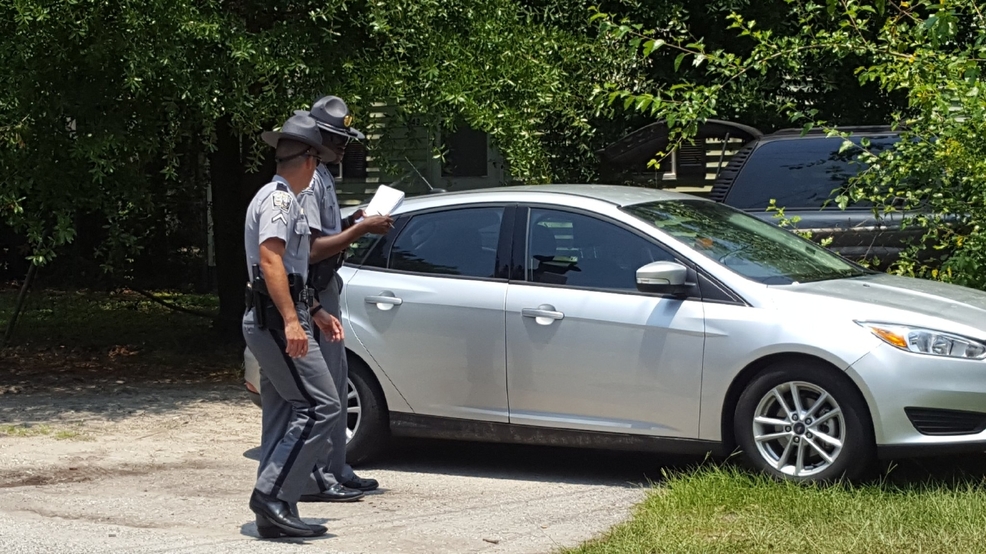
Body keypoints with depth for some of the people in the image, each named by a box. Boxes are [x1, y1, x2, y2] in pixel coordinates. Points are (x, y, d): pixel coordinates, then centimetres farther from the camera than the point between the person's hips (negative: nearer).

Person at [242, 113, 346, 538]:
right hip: (277, 321, -11)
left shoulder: (281, 198, 23)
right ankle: (272, 495, -17)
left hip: (274, 322, 11)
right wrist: (292, 320, -31)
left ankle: (274, 514, 8)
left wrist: (316, 314, 35)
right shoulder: (279, 198, -10)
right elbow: (269, 259, -23)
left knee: (285, 416, 9)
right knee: (319, 406, -14)